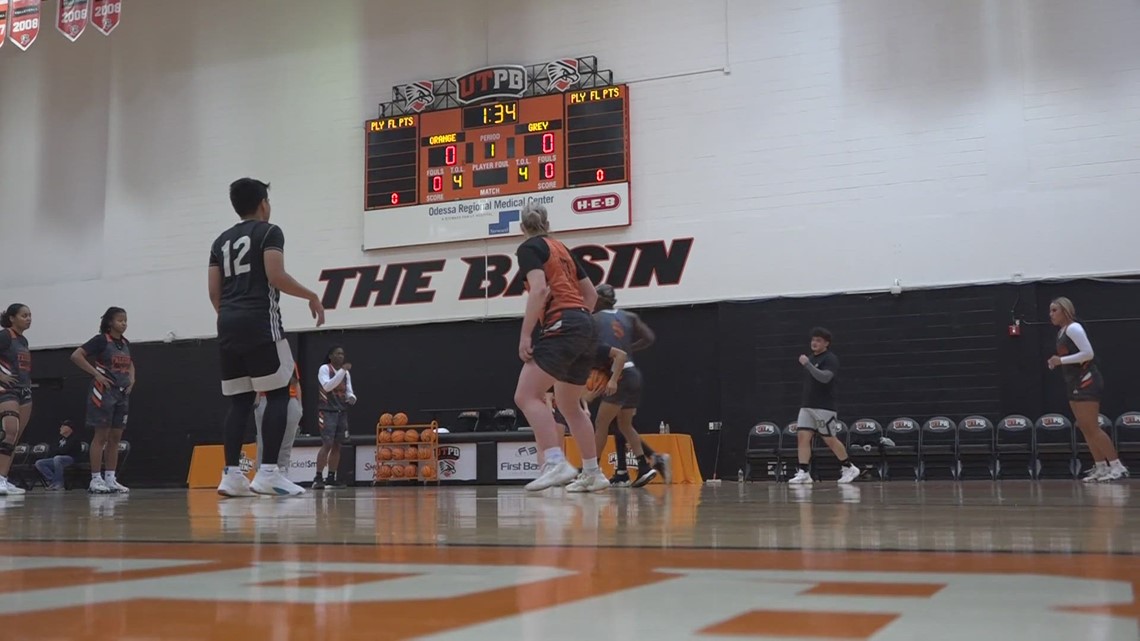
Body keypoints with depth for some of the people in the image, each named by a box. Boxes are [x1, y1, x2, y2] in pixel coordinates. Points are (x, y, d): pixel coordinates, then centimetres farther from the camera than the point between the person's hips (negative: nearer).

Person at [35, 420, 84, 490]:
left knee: (57, 458, -40)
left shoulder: (75, 438, -8)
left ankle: (59, 483, -30)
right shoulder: (62, 438, 16)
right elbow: (53, 450, 18)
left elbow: (64, 450, -16)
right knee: (39, 463, -3)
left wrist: (55, 450, 0)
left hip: (71, 459, -9)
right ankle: (53, 481, -17)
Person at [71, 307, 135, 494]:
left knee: (115, 438, 7)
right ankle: (95, 480, -1)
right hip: (103, 392, -7)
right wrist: (96, 374, -17)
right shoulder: (101, 340, -8)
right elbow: (76, 355, -16)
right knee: (101, 437, -5)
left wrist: (131, 378, 11)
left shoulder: (125, 343, 12)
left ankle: (110, 479, 11)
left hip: (122, 394, 7)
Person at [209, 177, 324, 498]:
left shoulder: (222, 240, 21)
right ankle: (268, 472, -12)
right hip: (259, 322, -7)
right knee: (279, 394, -3)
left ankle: (231, 474, 2)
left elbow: (214, 292, 16)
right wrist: (312, 296, 0)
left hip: (228, 324, 7)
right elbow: (276, 276, -12)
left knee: (240, 400, 8)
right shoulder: (269, 231, 1)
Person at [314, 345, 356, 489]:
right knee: (327, 444, -14)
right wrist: (342, 370, -25)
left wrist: (352, 398, -11)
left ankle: (331, 478, 11)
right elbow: (327, 386, -21)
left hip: (342, 412, 6)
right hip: (327, 411, -6)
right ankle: (318, 478, -11)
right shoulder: (324, 368, -6)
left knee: (337, 445, 6)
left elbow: (349, 392, 13)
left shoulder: (346, 373, 12)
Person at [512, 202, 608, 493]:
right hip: (585, 328, 8)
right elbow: (591, 293, 23)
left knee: (526, 396, -14)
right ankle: (593, 473, 21)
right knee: (569, 404, 18)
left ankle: (556, 463, -28)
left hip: (561, 327, -8)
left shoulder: (529, 248, 0)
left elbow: (539, 288, -15)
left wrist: (525, 334, -16)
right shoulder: (562, 248, 23)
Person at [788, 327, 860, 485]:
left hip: (824, 407, -7)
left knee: (830, 439, -1)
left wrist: (807, 364, -31)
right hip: (806, 406, 7)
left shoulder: (830, 359, -9)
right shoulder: (811, 358, 16)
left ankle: (849, 468, 17)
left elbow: (825, 378, -26)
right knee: (802, 436, -6)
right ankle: (804, 473, -9)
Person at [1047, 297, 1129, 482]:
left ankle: (1117, 466, -8)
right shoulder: (1062, 332, 16)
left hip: (1086, 382, -10)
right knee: (1085, 428, 8)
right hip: (1076, 384, 10)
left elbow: (1088, 353, -22)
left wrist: (1061, 360, -21)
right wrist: (1056, 363, 9)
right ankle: (1101, 467, 12)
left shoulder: (1073, 328, -13)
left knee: (1092, 427, -11)